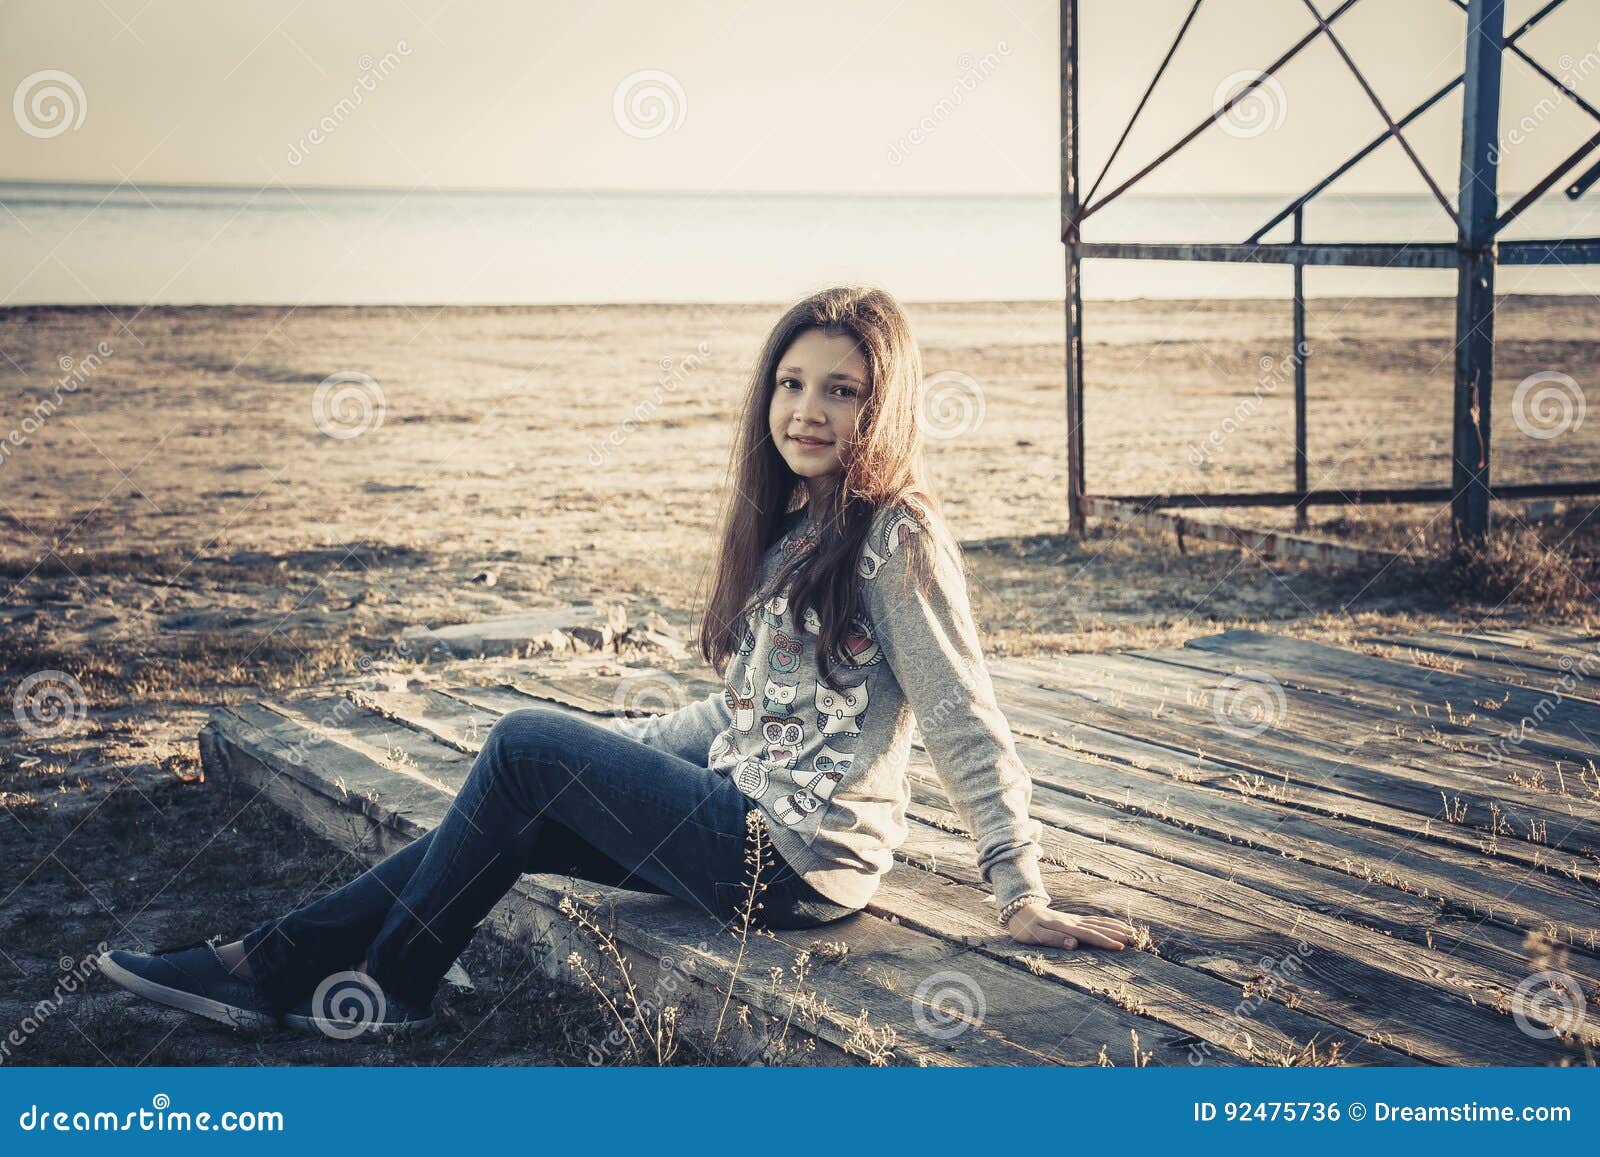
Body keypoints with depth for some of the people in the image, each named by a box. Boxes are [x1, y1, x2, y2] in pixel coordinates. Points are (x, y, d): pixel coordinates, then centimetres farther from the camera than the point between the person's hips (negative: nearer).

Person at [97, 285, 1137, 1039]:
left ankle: (393, 985, 7)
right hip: (749, 807, 8)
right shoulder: (787, 526, 11)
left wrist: (1023, 896, -14)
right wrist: (619, 754, 23)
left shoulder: (898, 534, -15)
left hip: (802, 859, -8)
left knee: (527, 746, -8)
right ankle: (283, 962, 9)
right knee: (515, 814, 2)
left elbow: (968, 725, -14)